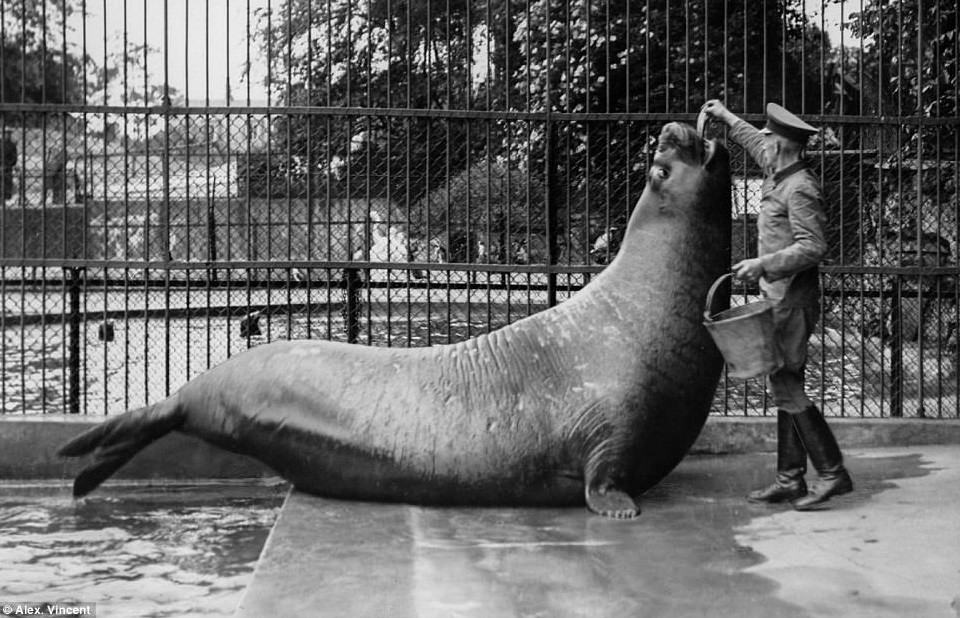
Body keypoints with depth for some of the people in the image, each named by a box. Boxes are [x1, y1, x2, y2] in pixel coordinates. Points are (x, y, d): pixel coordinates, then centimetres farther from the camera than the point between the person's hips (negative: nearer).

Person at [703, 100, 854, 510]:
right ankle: (790, 480, 13)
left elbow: (812, 247, -23)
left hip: (793, 300, -10)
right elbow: (754, 142, 33)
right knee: (785, 386, 9)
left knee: (786, 387, -11)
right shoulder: (780, 174, 12)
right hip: (780, 298, 10)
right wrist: (726, 117, 41)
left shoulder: (800, 189, -15)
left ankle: (832, 473, -7)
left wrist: (764, 264, -24)